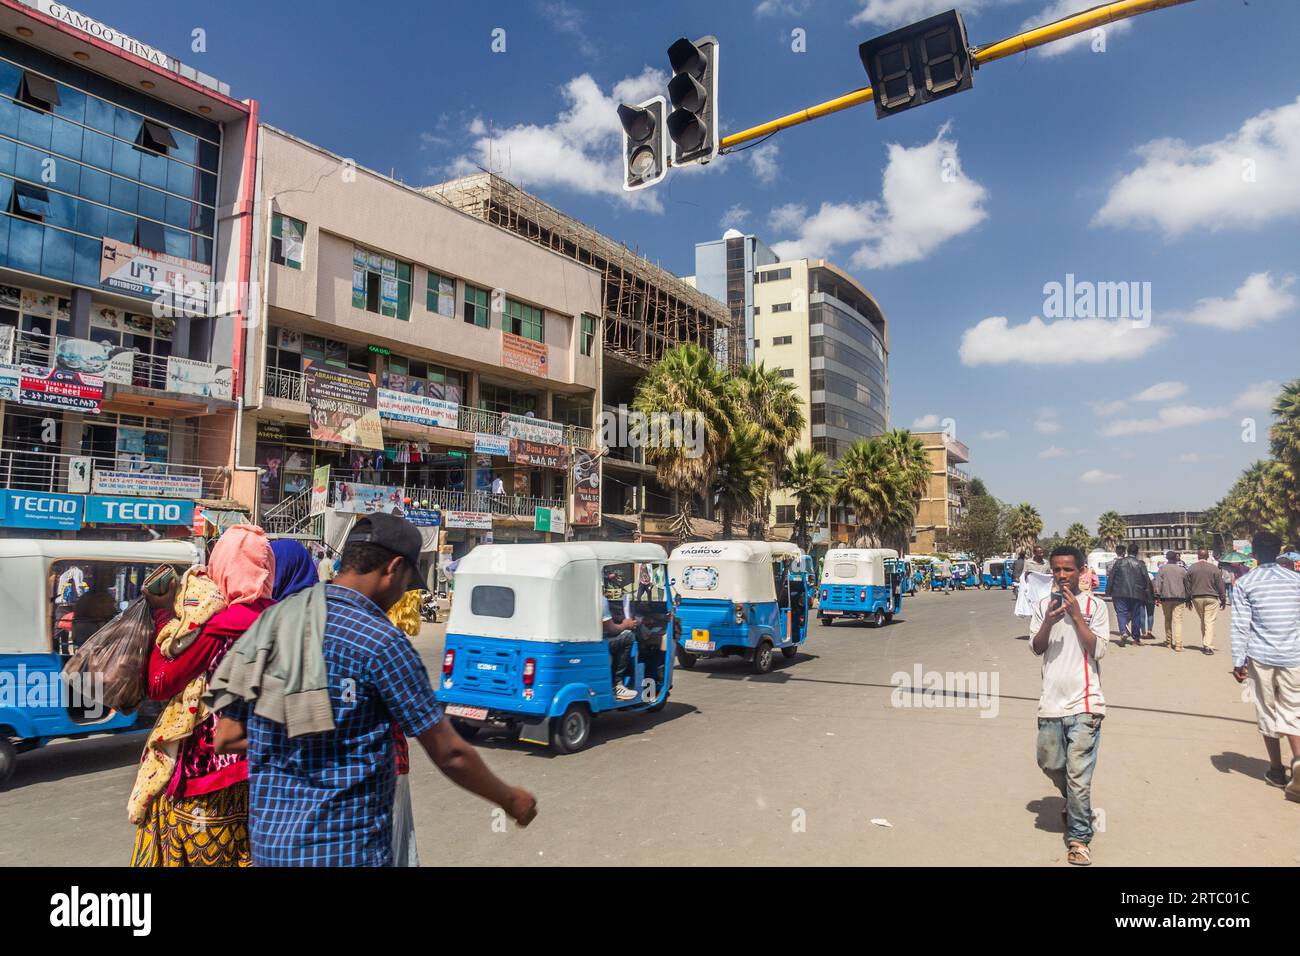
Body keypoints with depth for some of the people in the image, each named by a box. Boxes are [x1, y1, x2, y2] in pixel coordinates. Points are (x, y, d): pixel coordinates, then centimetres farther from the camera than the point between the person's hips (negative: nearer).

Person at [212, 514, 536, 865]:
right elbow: (449, 754, -14)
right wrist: (511, 799, 0)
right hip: (344, 849, -7)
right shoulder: (380, 640, -19)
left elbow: (226, 737, 7)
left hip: (267, 841, 7)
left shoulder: (273, 622, 2)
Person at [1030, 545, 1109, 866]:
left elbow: (1097, 650, -8)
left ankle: (1079, 837, 12)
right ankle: (1074, 804, 45)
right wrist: (1049, 622, -16)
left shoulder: (1095, 606, -1)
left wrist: (1076, 616, -14)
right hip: (1051, 702, 4)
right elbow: (1036, 648, 1)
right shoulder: (1043, 606, 7)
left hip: (1084, 703, -4)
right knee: (1050, 764, 15)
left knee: (1078, 775, -3)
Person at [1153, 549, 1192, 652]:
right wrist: (1188, 599, 16)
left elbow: (1158, 583, -4)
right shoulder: (1182, 570, 4)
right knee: (1178, 620, -3)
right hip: (1179, 598, 0)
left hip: (1166, 597, 0)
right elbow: (1188, 585, 9)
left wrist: (1157, 596, -2)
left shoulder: (1162, 568, 1)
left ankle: (1168, 642, 21)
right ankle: (1178, 644, -12)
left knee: (1168, 620, 14)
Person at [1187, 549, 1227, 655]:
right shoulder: (1214, 568, -3)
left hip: (1197, 598, 2)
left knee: (1203, 621, 15)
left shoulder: (1191, 569, 3)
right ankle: (1208, 646, -10)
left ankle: (1204, 644, 18)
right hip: (1211, 598, -2)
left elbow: (1188, 586, 7)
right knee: (1210, 622, -3)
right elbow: (1220, 586, 0)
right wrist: (1223, 600, 7)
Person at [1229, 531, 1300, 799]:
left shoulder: (1245, 583, -3)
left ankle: (1277, 771, 18)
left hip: (1261, 656, -2)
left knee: (1267, 713, 11)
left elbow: (1240, 626, -7)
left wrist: (1238, 661, -2)